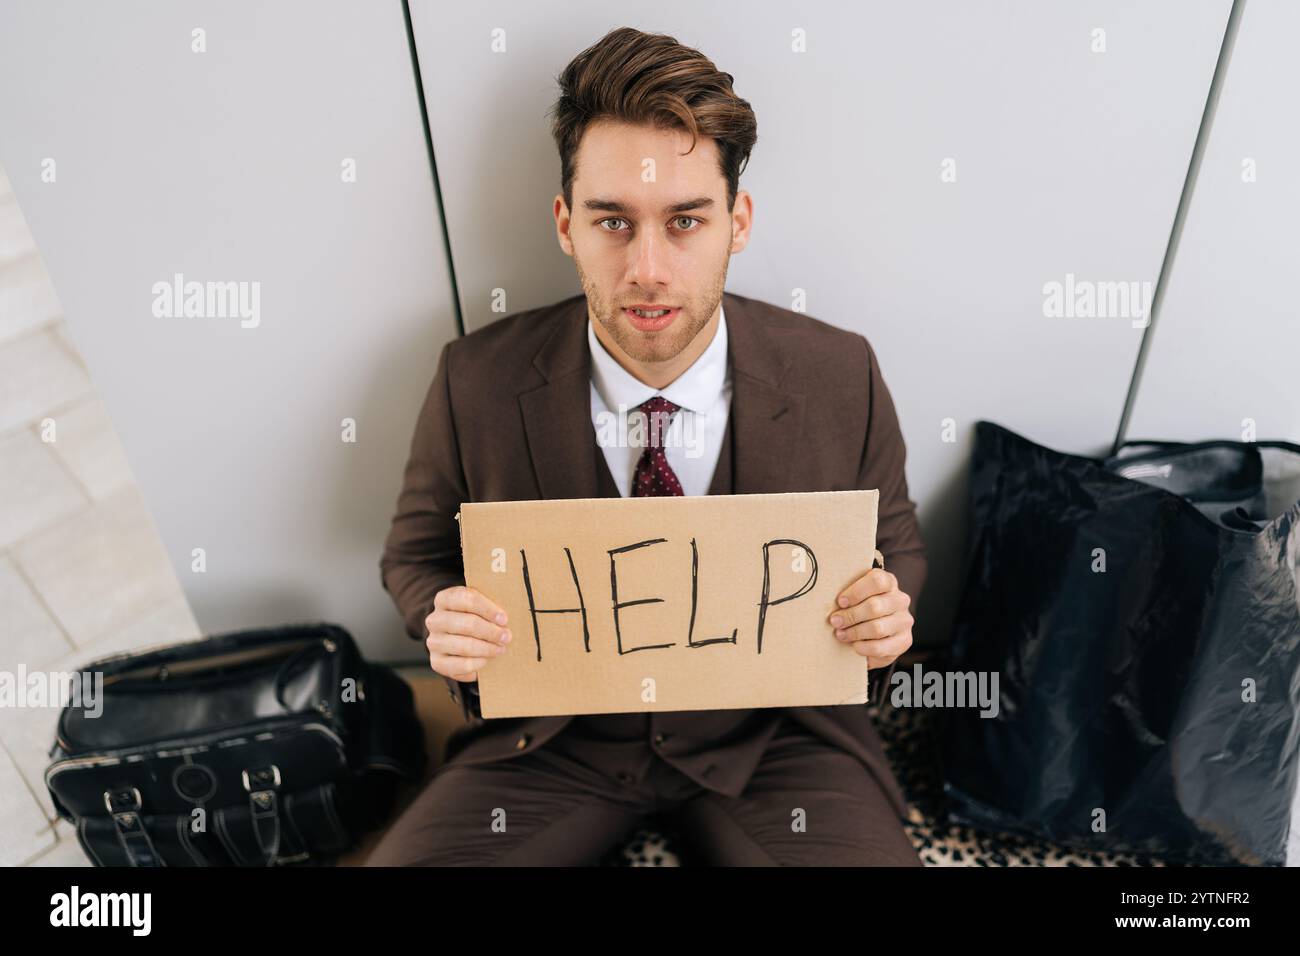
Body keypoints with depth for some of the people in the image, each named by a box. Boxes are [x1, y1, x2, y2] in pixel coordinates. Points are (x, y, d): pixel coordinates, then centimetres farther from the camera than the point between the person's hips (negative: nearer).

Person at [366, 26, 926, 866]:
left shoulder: (841, 378, -10)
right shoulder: (477, 383, -11)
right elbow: (418, 554, 4)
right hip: (553, 737, 0)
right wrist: (445, 619, -19)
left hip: (771, 733, 1)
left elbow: (895, 546, 6)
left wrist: (886, 609, -17)